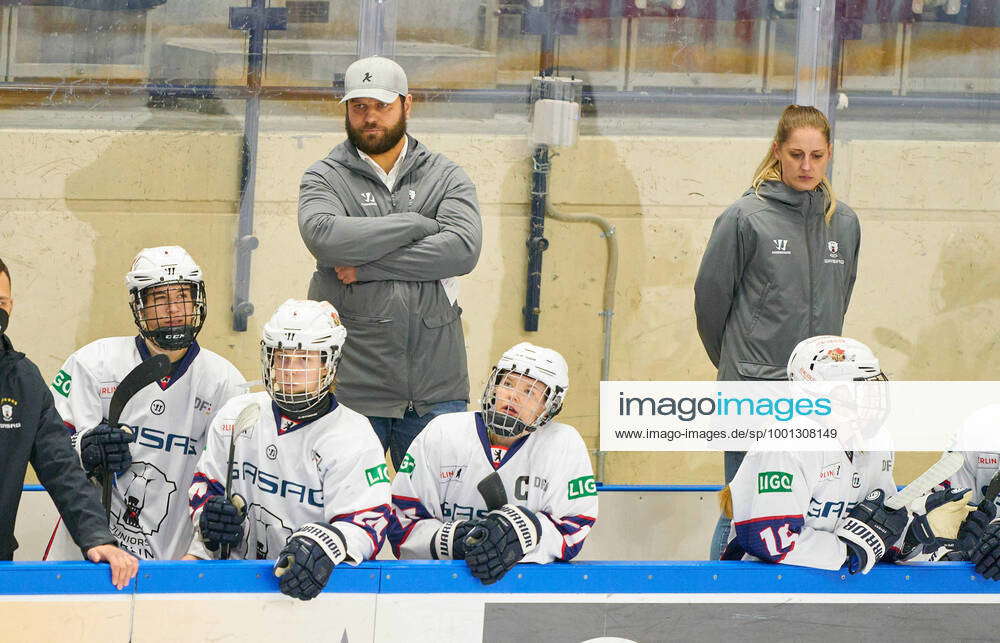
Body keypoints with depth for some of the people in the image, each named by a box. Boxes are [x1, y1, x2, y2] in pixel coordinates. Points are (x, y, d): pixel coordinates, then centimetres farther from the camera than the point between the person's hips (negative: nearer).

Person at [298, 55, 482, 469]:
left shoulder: (446, 178, 10)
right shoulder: (324, 178, 6)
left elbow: (463, 248, -8)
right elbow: (325, 237, -16)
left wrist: (368, 266, -12)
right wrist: (418, 224, -11)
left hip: (435, 389, 1)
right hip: (350, 386, -1)